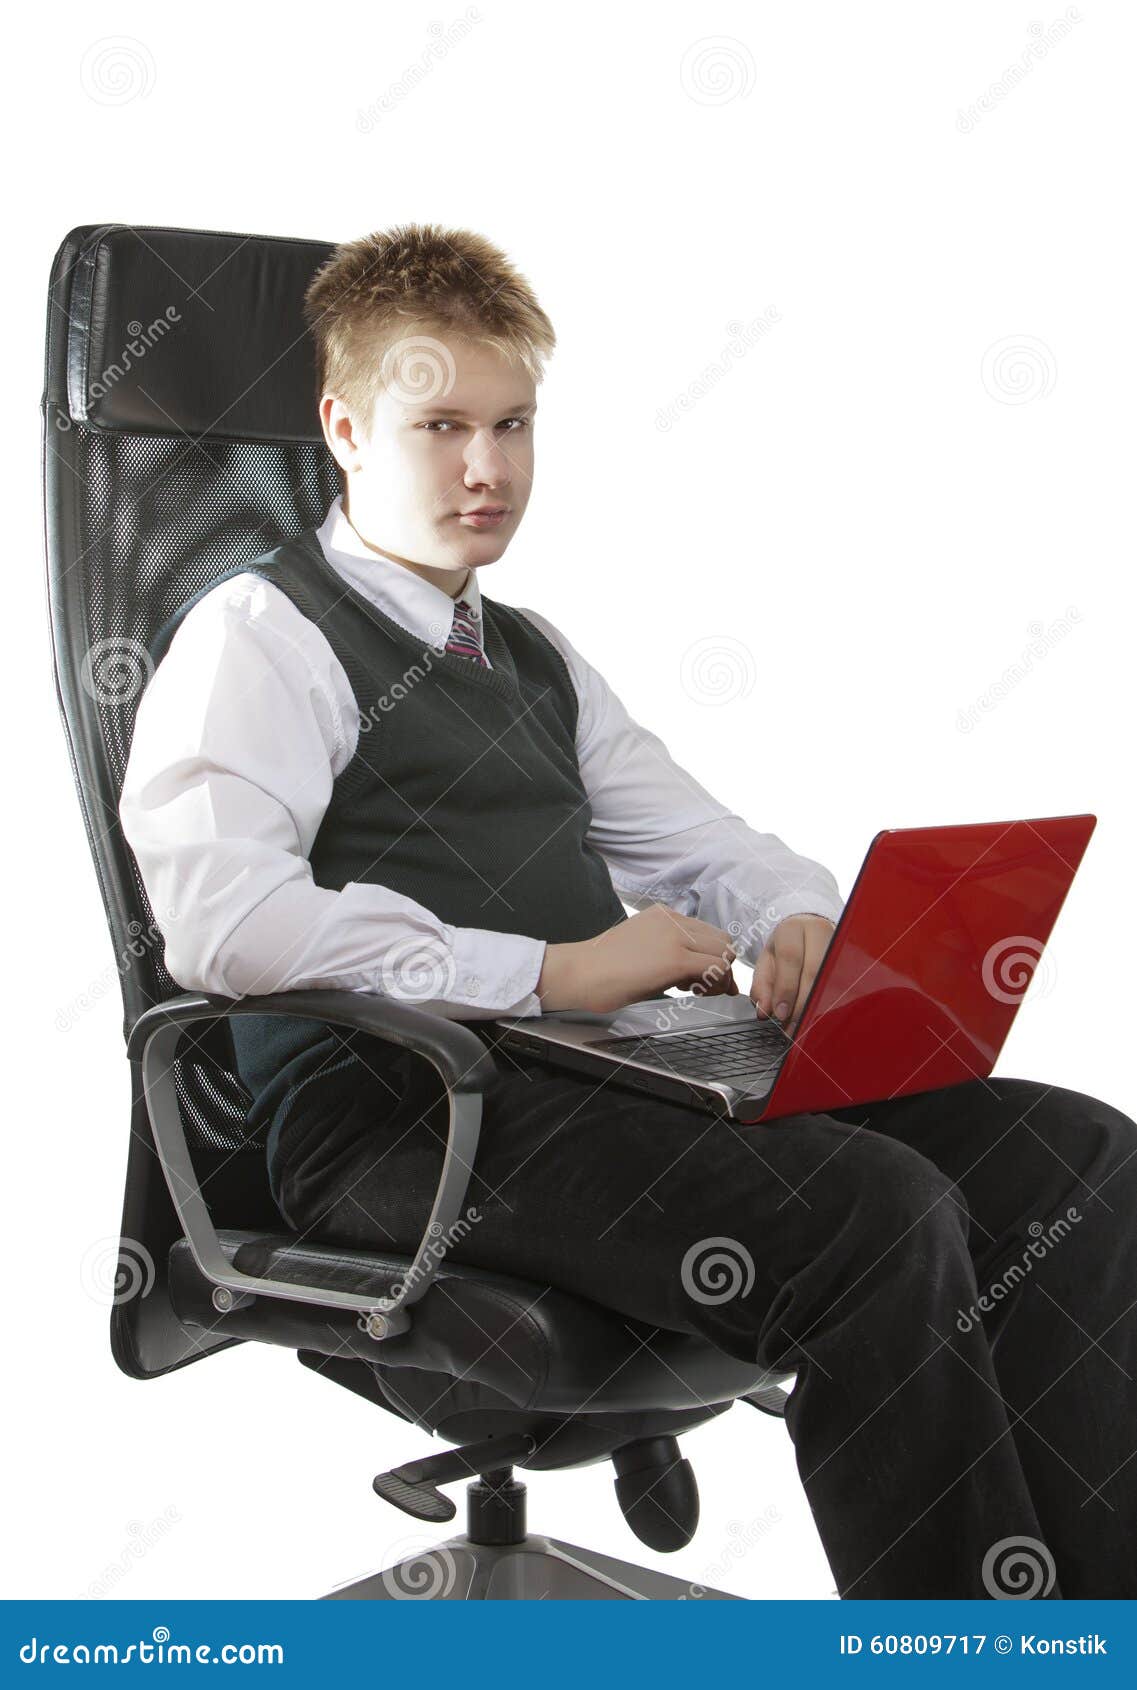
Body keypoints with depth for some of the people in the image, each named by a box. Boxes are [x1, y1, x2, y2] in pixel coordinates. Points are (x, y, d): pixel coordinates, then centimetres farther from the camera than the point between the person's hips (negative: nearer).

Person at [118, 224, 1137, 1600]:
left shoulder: (532, 655, 28)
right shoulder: (261, 635, 2)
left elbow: (703, 843, 29)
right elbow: (219, 915, -16)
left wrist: (802, 918, 3)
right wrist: (550, 972, -18)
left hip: (600, 1073, 8)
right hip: (401, 1116, -7)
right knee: (879, 1217, -29)